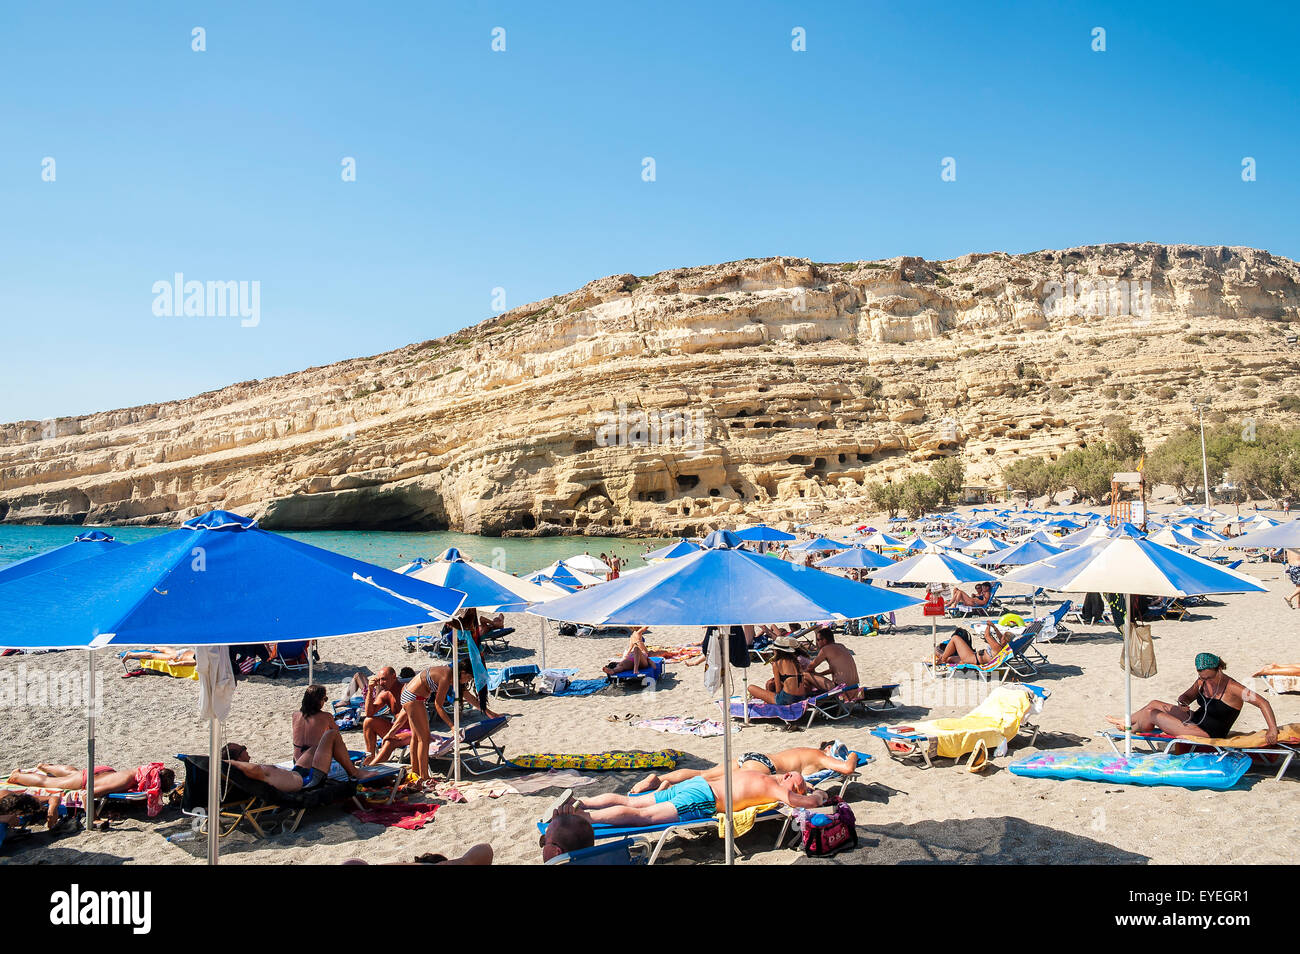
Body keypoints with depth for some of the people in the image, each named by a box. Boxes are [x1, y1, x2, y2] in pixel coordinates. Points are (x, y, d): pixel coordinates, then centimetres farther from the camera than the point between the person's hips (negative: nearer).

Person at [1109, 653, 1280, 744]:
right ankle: (1125, 723, 35)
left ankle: (1129, 730, 26)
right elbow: (1187, 696, 15)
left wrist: (1273, 730, -36)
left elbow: (1263, 703, -27)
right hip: (1195, 719, 8)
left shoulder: (1231, 687, -25)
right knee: (1154, 704, 12)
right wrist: (1182, 703, -11)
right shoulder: (1202, 682, -1)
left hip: (1207, 734, -8)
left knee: (1152, 714, -6)